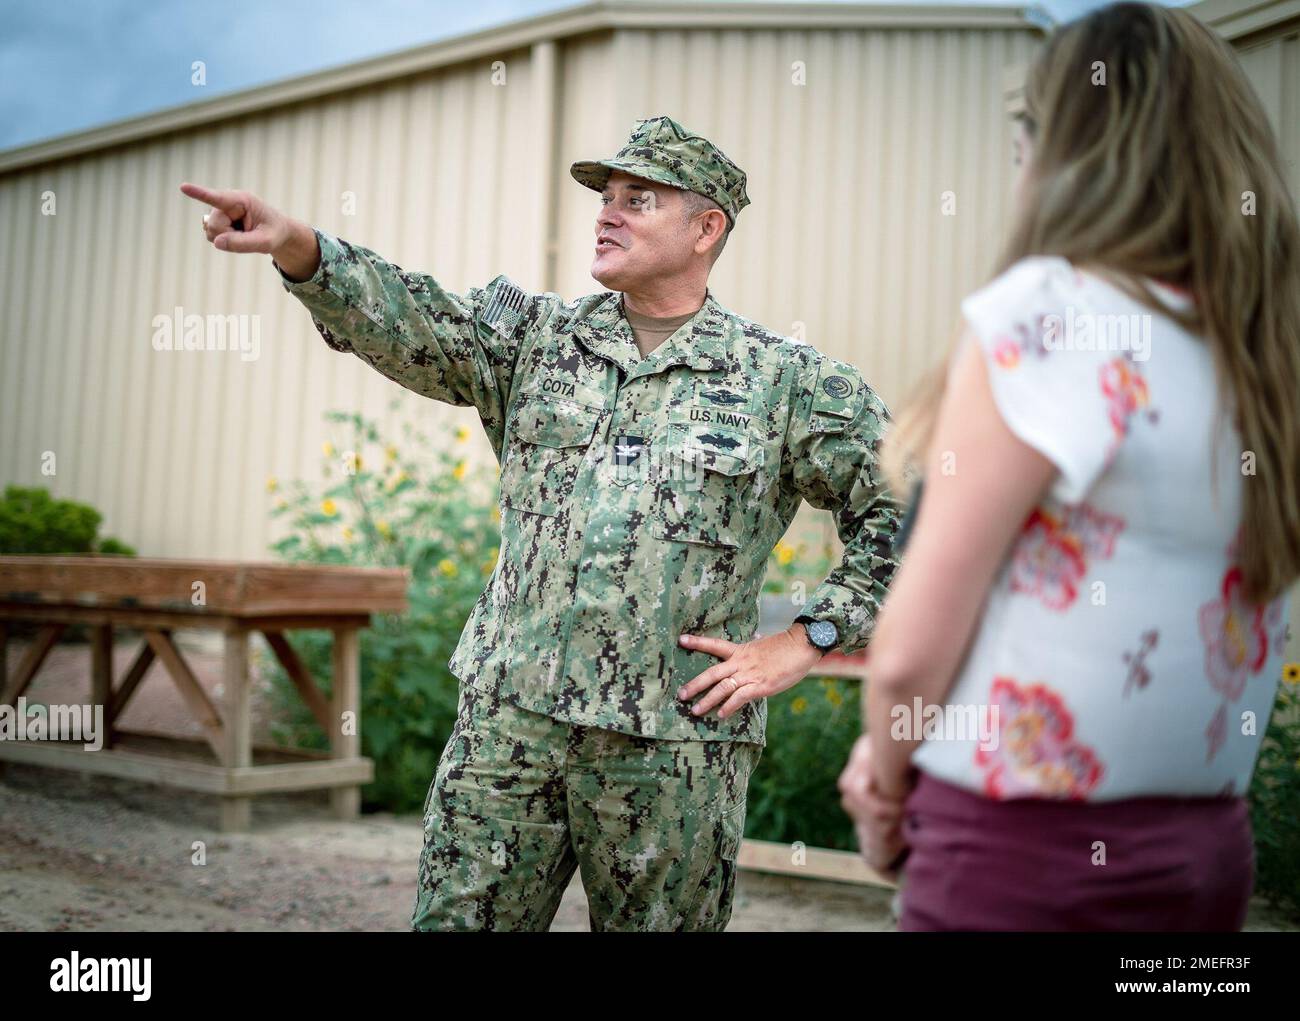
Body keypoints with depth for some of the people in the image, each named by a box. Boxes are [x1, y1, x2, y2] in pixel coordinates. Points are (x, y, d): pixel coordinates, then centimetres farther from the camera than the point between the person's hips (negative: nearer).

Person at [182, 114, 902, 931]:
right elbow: (409, 320, -6)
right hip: (510, 719, 3)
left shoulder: (789, 382, 0)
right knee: (456, 919, 6)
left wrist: (804, 643, -3)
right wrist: (296, 246, -24)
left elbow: (906, 508, 2)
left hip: (677, 747, -2)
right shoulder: (536, 338, 9)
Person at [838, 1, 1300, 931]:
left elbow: (914, 647, -15)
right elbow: (1122, 618, 6)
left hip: (1027, 857, -7)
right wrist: (902, 753, 3)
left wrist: (889, 787, 3)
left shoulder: (1044, 312, -16)